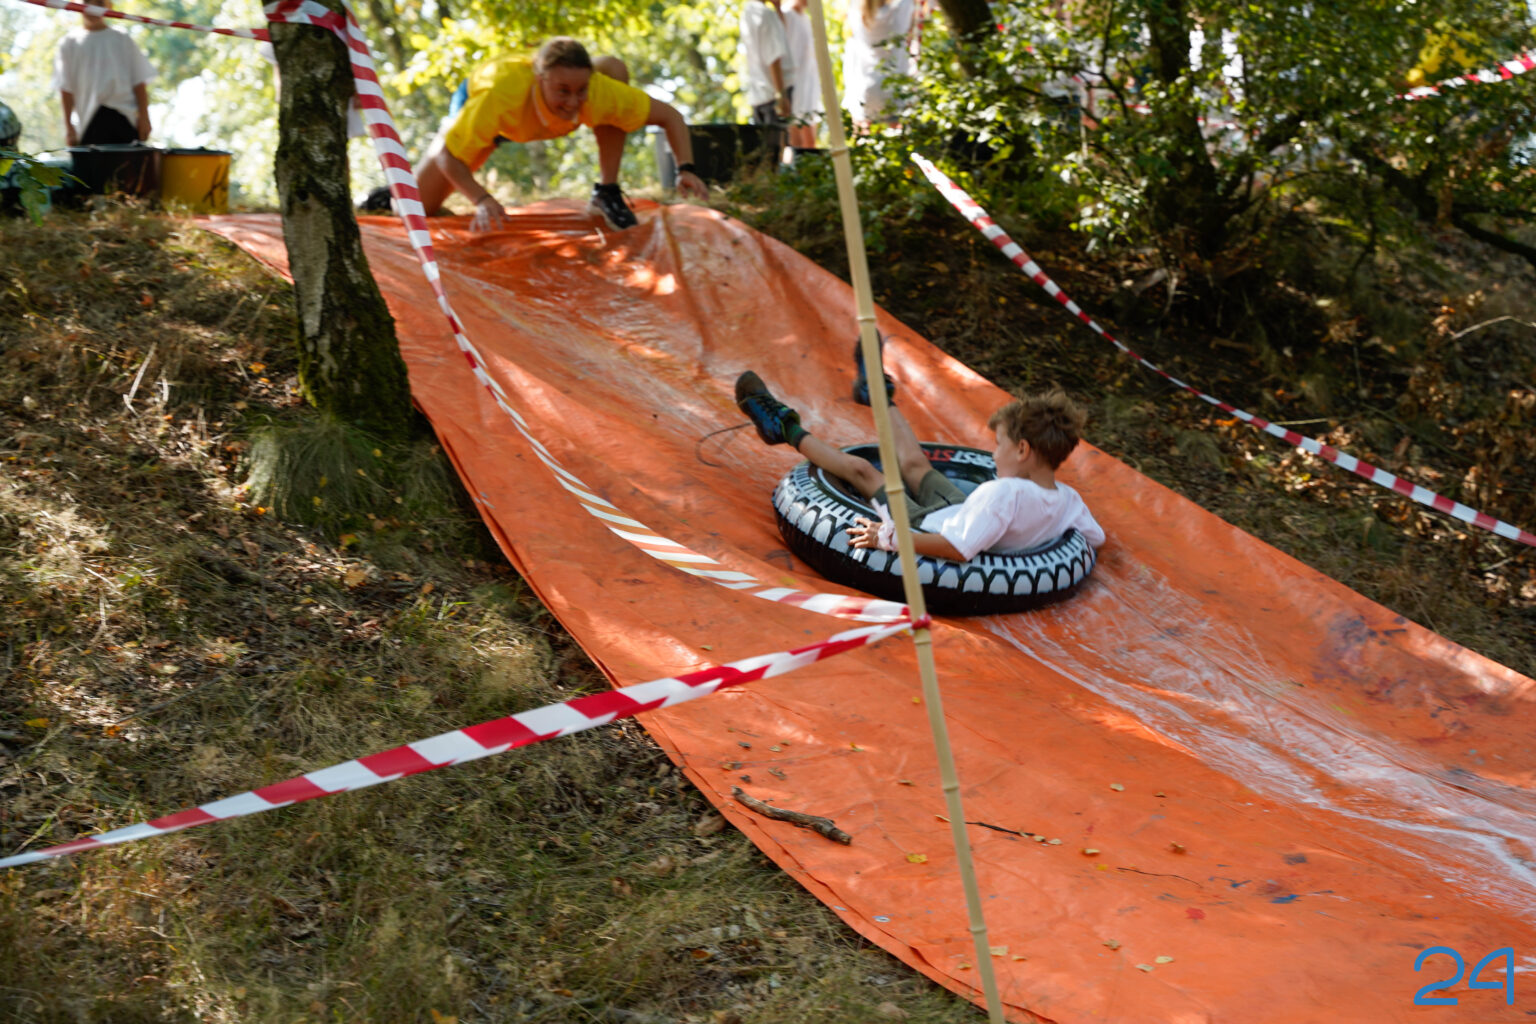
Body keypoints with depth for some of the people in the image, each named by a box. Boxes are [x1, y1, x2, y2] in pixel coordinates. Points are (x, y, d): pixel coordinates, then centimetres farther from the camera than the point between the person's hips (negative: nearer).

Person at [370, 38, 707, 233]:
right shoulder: (500, 93, -47)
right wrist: (481, 199, -53)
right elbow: (447, 154, -38)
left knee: (614, 68, -25)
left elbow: (670, 115, -27)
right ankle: (389, 195, 30)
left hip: (537, 113, 2)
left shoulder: (599, 90, -39)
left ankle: (607, 194, -12)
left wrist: (685, 168, -43)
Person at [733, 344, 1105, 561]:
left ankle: (789, 431, 32)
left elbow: (958, 549, -45)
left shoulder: (1003, 494, -40)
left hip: (929, 530, -7)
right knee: (914, 463, 25)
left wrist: (889, 538, -40)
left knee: (861, 469, 8)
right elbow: (1096, 537, -2)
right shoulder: (1068, 499, -17)